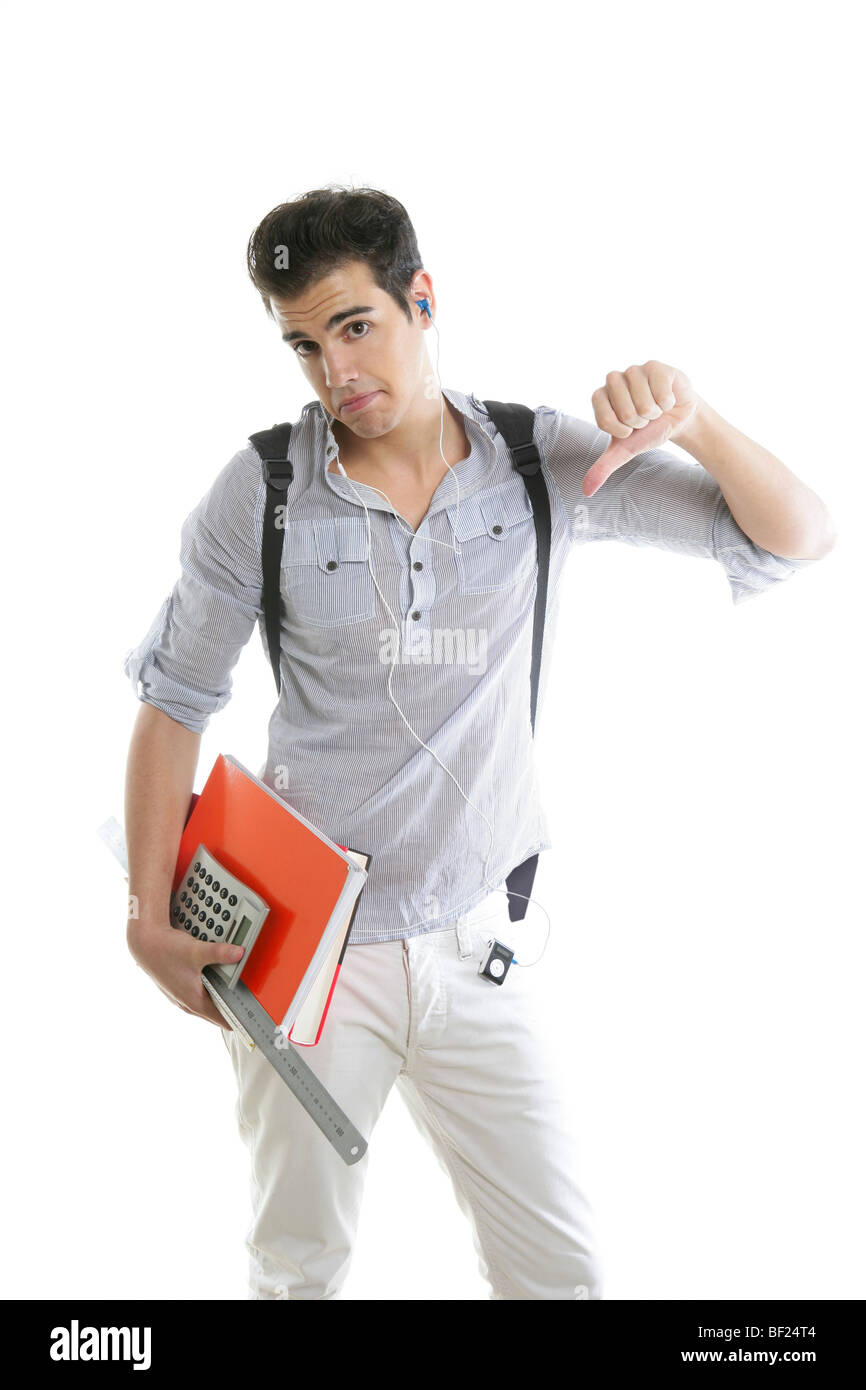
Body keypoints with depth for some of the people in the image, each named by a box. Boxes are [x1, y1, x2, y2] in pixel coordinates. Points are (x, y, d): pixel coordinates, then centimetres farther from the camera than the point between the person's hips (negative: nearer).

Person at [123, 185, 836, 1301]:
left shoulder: (544, 462, -5)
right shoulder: (259, 494, -9)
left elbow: (798, 540, -5)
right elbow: (173, 706, 0)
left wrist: (690, 418, -22)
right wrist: (149, 920, -2)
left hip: (476, 944, 1)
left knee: (560, 1270, 10)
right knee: (299, 1266, 16)